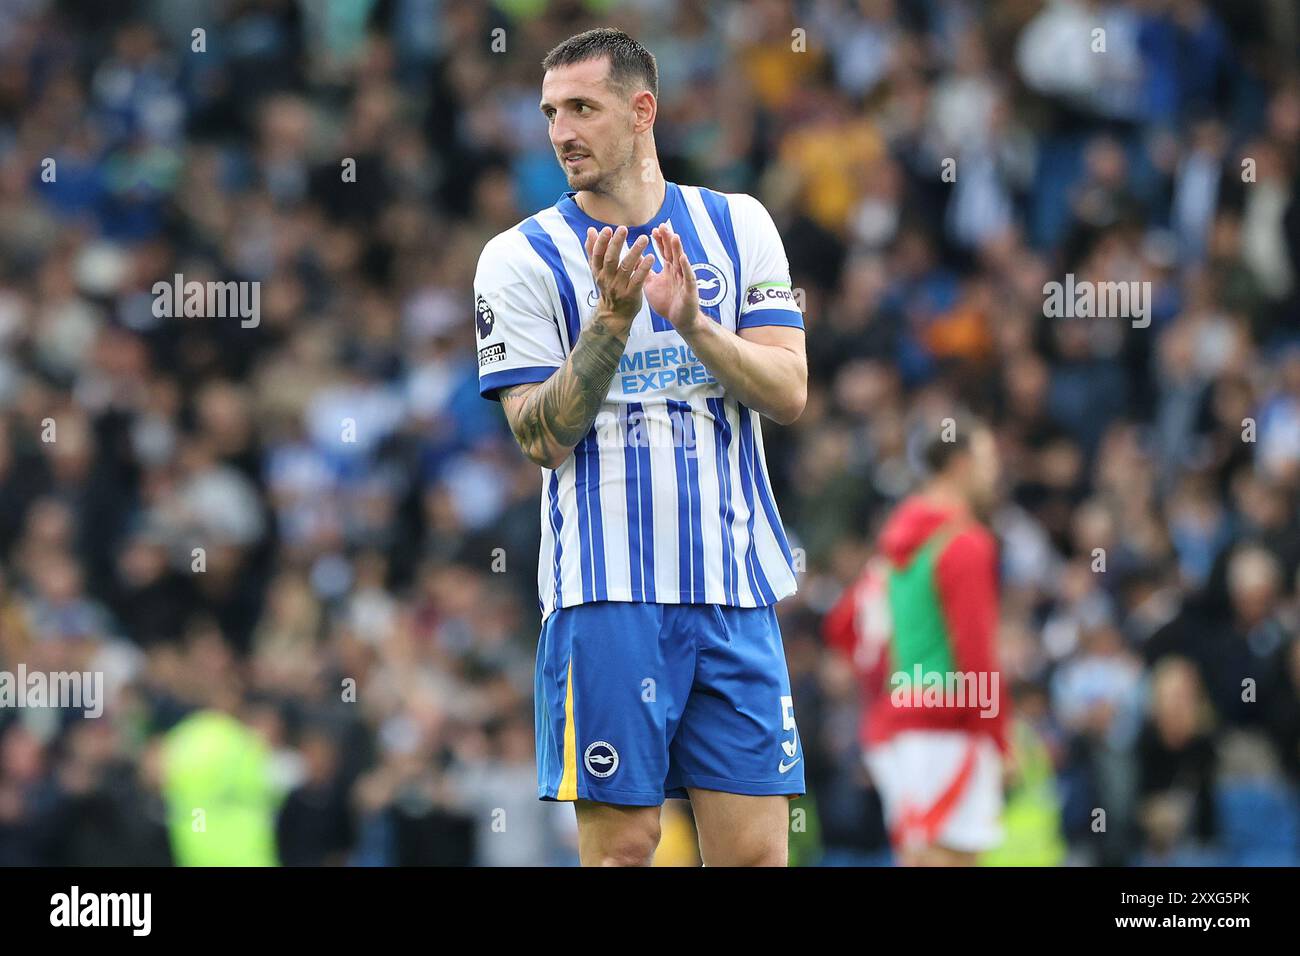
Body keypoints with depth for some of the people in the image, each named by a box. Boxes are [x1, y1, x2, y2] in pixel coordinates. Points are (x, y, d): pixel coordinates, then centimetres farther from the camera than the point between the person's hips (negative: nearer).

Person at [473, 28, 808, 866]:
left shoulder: (739, 225, 9)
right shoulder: (521, 258, 2)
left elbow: (789, 393, 0)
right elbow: (544, 438, -5)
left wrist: (693, 324, -15)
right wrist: (613, 320, -16)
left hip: (736, 590, 2)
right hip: (608, 595, -2)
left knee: (754, 848, -1)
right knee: (621, 843, -5)